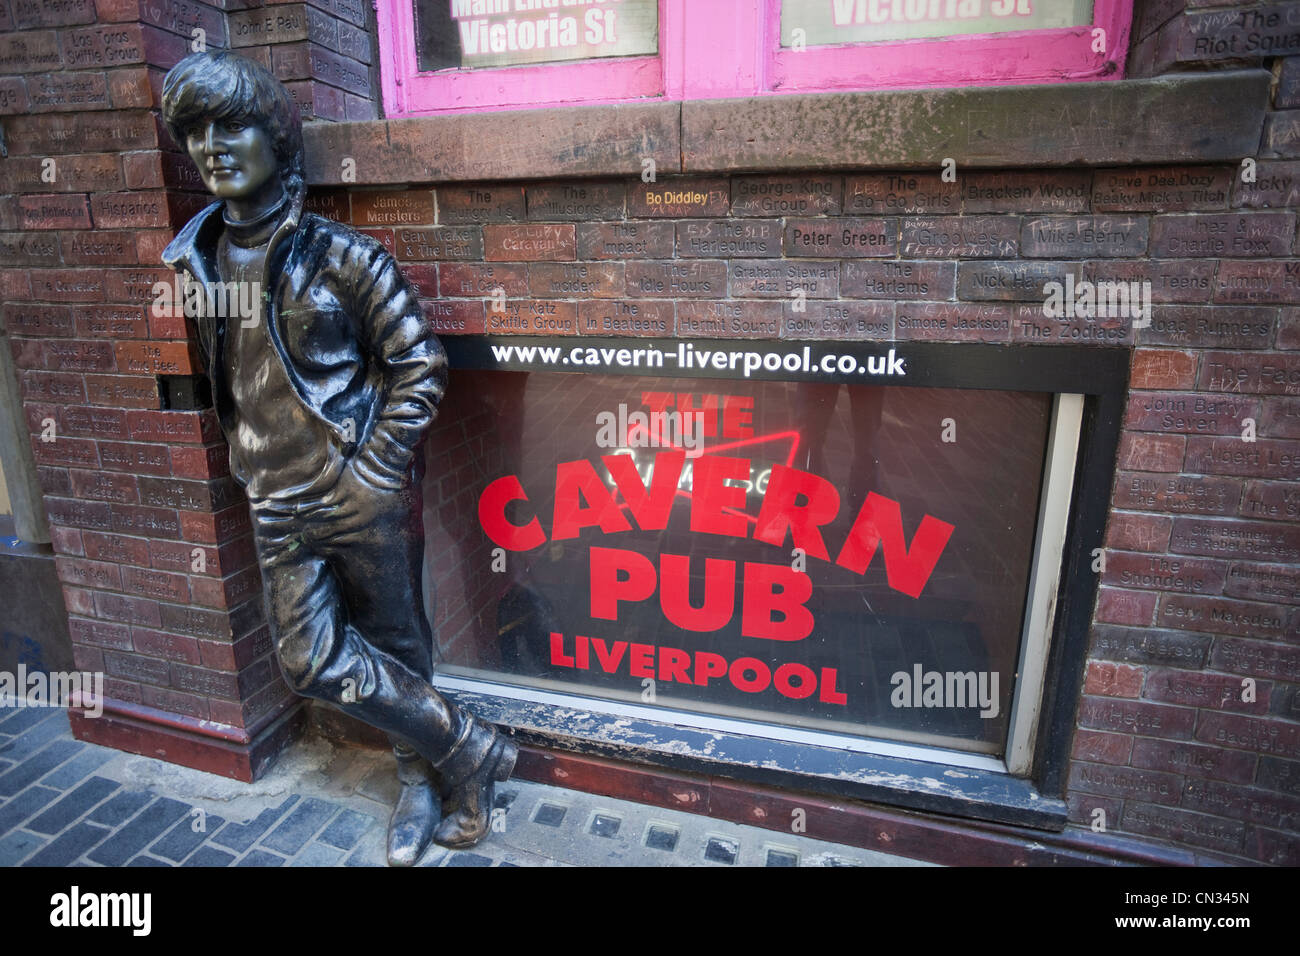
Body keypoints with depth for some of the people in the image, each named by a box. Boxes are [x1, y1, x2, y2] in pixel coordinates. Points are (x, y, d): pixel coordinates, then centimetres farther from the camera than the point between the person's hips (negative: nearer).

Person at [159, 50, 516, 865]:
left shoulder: (340, 255, -9)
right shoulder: (196, 261, 8)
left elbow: (420, 363, -9)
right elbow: (220, 378, 19)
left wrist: (378, 468, -12)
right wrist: (250, 466, 13)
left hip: (365, 494, -5)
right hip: (280, 505, 6)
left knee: (395, 643, 7)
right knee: (311, 659, 4)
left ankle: (426, 778, 30)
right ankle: (471, 748, 21)